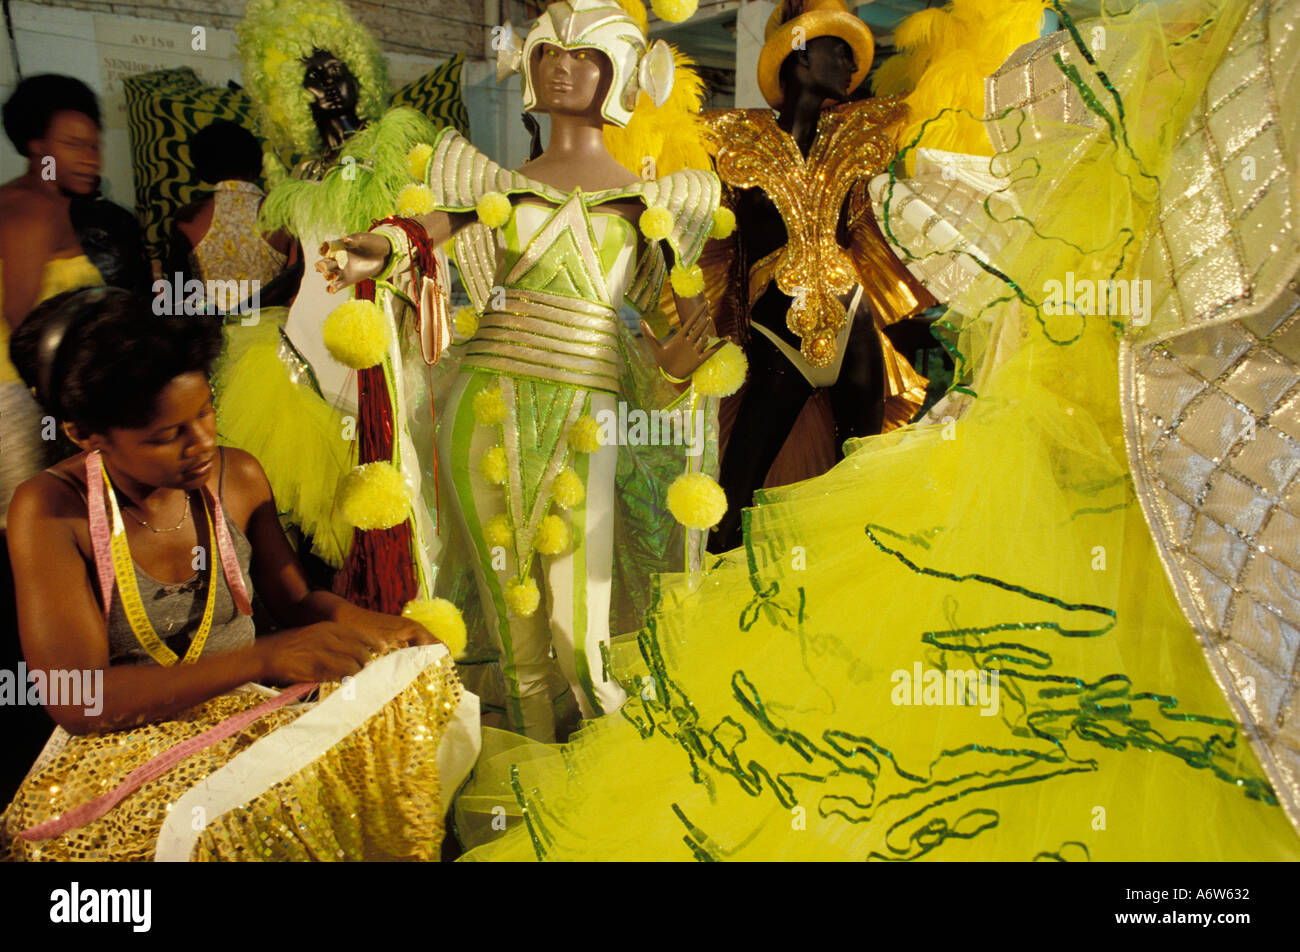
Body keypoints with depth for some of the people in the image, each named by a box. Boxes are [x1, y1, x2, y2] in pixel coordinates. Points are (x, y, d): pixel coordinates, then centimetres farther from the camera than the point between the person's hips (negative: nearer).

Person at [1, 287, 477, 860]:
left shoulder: (238, 477, -1)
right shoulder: (50, 511, -13)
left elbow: (294, 599, 11)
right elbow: (75, 701, -20)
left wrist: (355, 621, -14)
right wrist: (265, 658, -31)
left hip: (246, 717, 5)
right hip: (117, 746, -4)